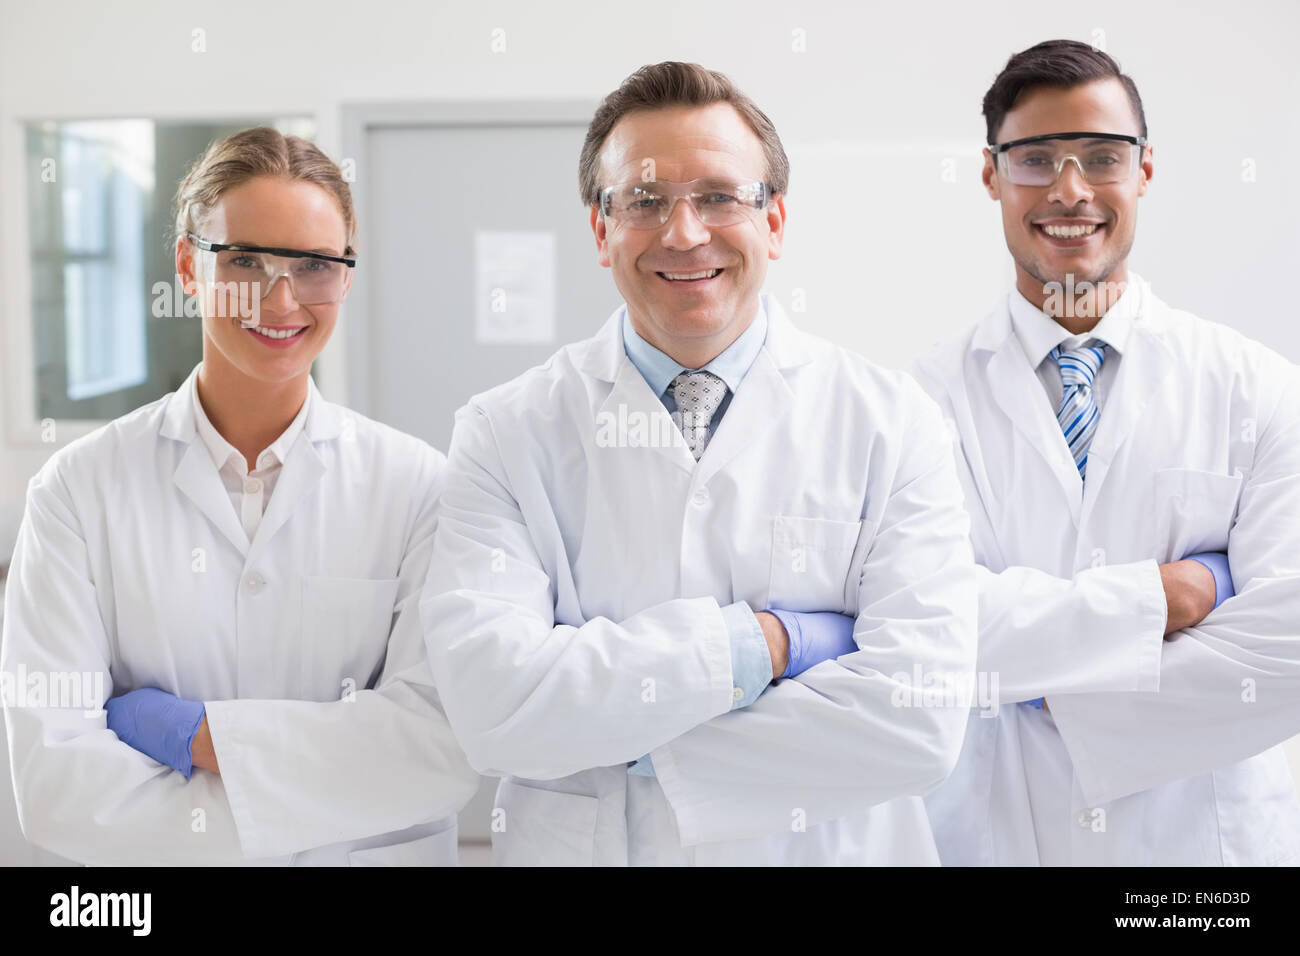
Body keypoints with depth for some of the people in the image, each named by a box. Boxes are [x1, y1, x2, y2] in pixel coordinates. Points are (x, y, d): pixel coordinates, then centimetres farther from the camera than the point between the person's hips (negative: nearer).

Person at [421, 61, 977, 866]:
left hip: (832, 847, 0)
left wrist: (619, 741, -17)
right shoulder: (506, 434, -9)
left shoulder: (892, 423, -9)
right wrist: (766, 642, -21)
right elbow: (492, 707, -21)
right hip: (577, 846, 0)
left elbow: (919, 723, -19)